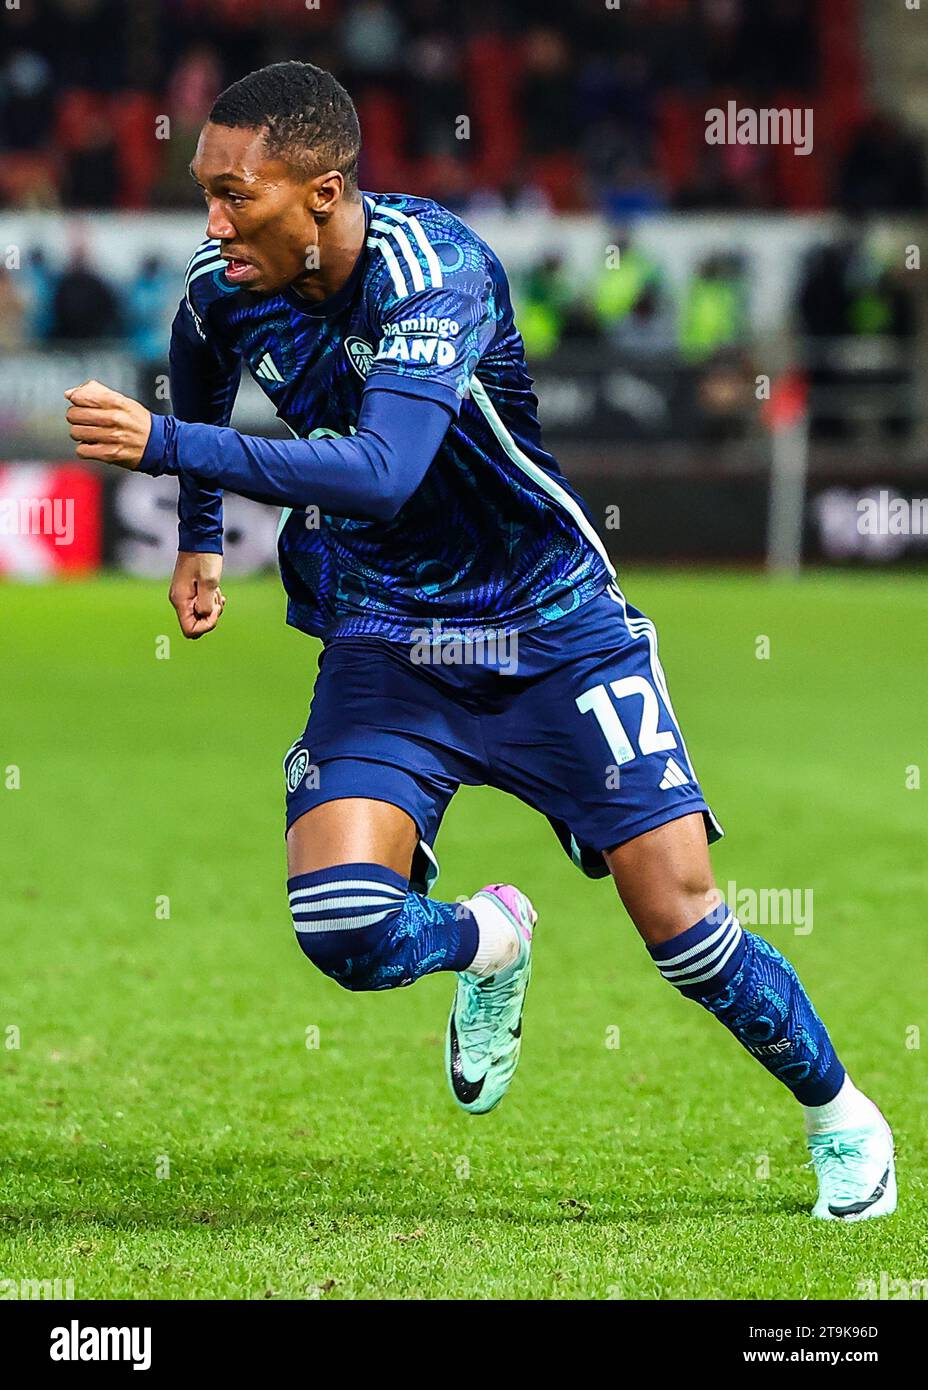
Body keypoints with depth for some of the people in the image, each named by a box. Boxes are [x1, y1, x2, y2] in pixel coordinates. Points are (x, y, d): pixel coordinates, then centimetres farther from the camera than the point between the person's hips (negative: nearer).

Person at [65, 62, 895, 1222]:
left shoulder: (436, 273, -27)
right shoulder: (225, 285, -8)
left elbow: (383, 472, -42)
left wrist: (166, 445, -46)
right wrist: (199, 534, 22)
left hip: (551, 632, -4)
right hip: (382, 643, 4)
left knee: (682, 925, -7)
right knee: (343, 929, -19)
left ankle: (838, 1116, 21)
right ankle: (488, 943, 16)